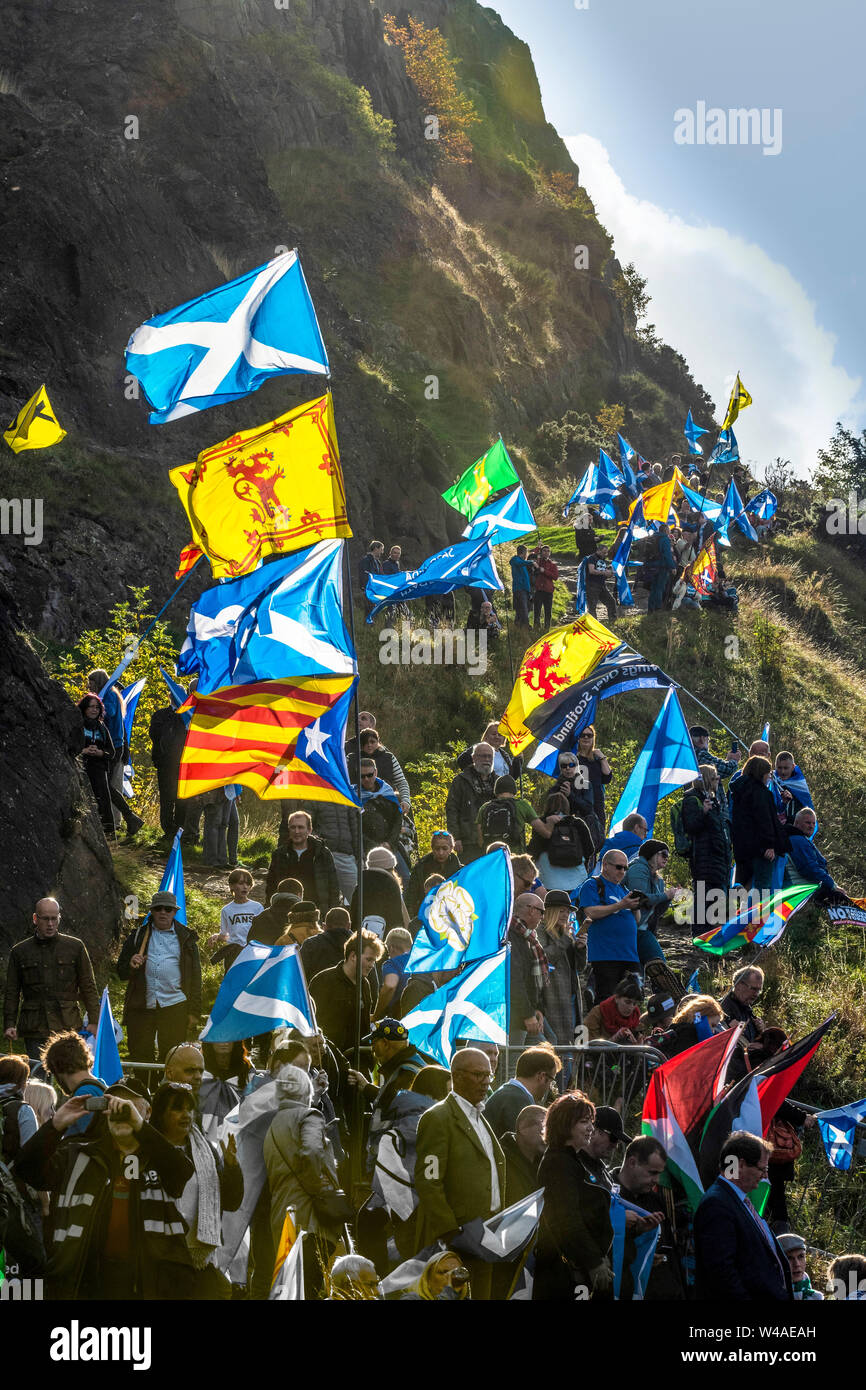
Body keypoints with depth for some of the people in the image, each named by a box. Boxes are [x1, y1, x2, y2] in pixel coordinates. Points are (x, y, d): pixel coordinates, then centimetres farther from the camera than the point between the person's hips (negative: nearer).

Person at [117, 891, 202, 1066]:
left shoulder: (186, 938, 11)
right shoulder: (138, 936, 14)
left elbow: (195, 977, 9)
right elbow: (121, 972, 15)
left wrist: (194, 1012, 2)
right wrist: (131, 966, -10)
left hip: (174, 1006, -1)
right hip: (141, 1007, 1)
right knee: (139, 1056, 1)